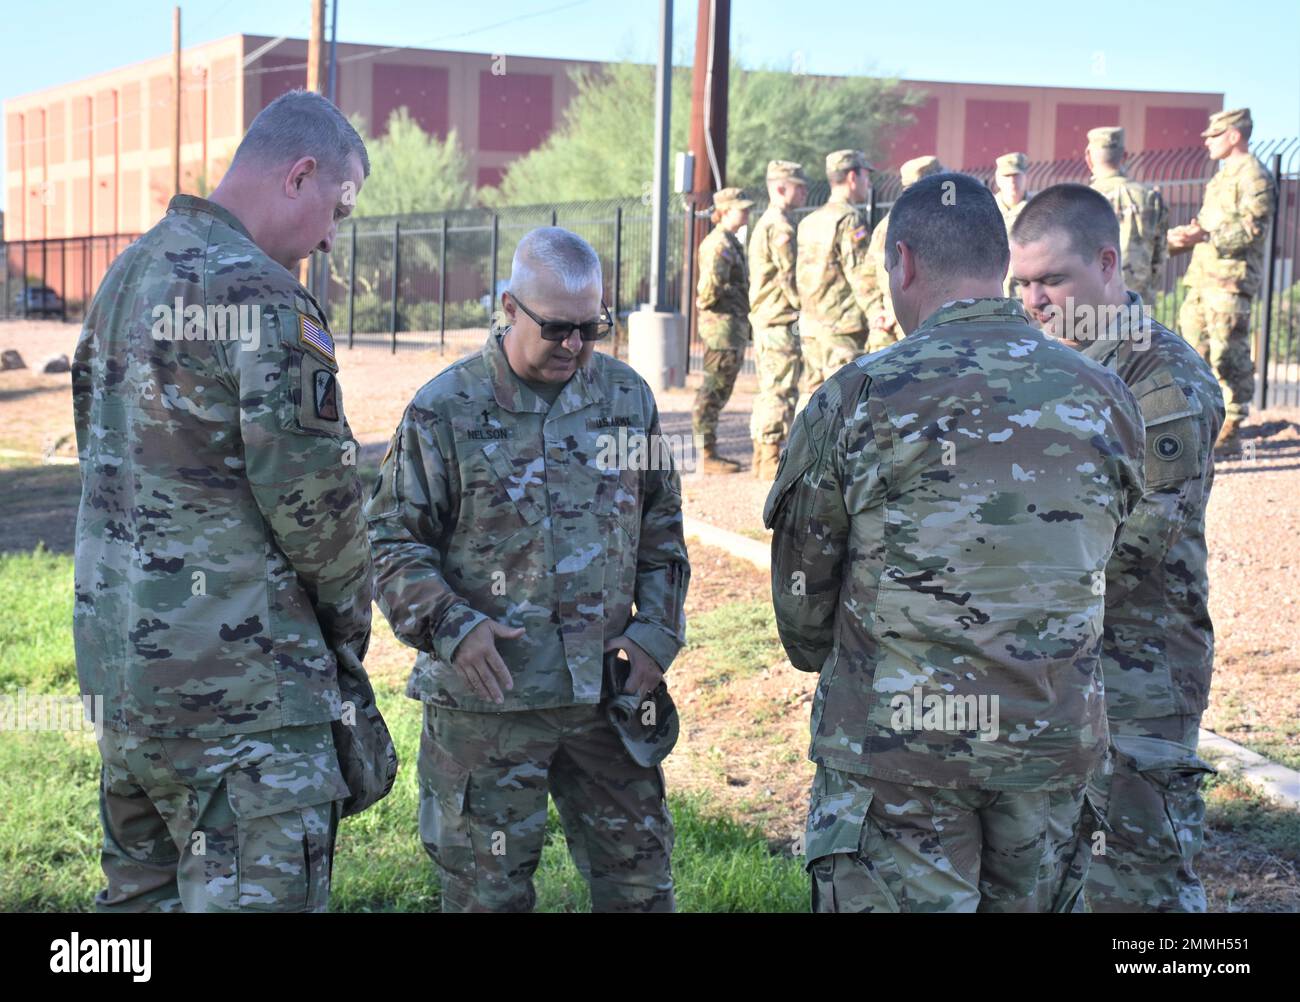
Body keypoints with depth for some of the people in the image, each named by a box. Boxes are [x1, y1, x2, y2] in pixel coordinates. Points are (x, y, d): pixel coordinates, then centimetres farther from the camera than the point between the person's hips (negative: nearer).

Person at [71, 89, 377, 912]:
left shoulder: (128, 275, 11)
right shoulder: (265, 300, -16)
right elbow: (314, 497, -16)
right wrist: (350, 620, 1)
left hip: (119, 655, 9)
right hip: (240, 686, -9)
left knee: (141, 889, 19)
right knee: (253, 894, -3)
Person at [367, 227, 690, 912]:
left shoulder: (628, 398, 7)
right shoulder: (444, 410, -5)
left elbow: (662, 529, 15)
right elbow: (391, 540, -2)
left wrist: (657, 629, 3)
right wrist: (448, 624, -17)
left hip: (608, 694, 3)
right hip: (486, 700, -3)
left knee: (640, 876, 11)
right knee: (487, 887, 7)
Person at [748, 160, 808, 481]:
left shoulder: (764, 223, 20)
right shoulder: (780, 225, -13)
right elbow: (789, 277, -18)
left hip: (763, 319, 11)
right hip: (781, 321, -11)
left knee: (769, 391, 14)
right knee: (780, 392, -8)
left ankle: (762, 462, 19)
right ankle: (772, 463, -7)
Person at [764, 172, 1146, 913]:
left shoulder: (859, 400, -10)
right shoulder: (1106, 399, 1)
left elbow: (802, 594, 0)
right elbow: (1092, 569, 9)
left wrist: (830, 661, 20)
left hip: (897, 743, -3)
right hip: (1055, 740, 4)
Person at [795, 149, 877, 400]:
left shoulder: (809, 222, 15)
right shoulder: (850, 219, -10)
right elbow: (863, 277, -16)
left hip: (810, 326, 8)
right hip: (843, 328, -8)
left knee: (812, 393, 12)